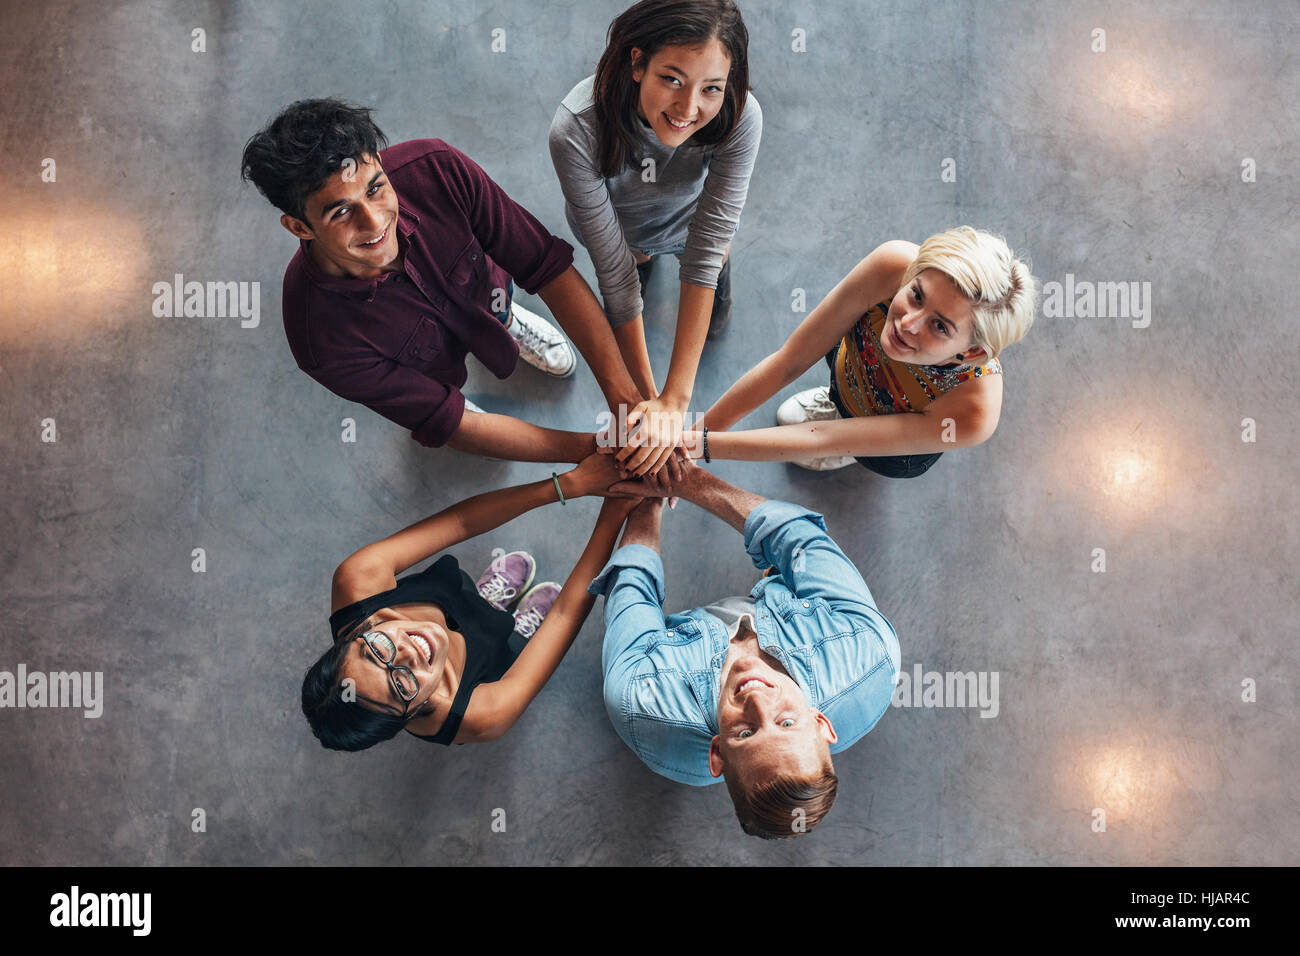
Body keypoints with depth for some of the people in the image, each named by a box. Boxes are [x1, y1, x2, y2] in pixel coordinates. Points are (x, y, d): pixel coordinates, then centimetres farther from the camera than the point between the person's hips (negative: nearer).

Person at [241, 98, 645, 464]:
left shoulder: (437, 170, -40)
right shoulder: (324, 343, -43)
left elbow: (550, 267, -33)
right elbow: (450, 423, -34)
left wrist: (625, 394, -40)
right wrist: (590, 448, -37)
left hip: (488, 294, 2)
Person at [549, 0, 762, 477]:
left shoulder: (740, 118, -41)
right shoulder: (575, 130, -45)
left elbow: (706, 255, -38)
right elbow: (616, 275, -37)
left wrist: (675, 399, -42)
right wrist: (647, 398, -36)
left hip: (692, 219, 1)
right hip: (617, 225, -1)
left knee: (714, 322, 27)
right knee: (621, 320, 26)